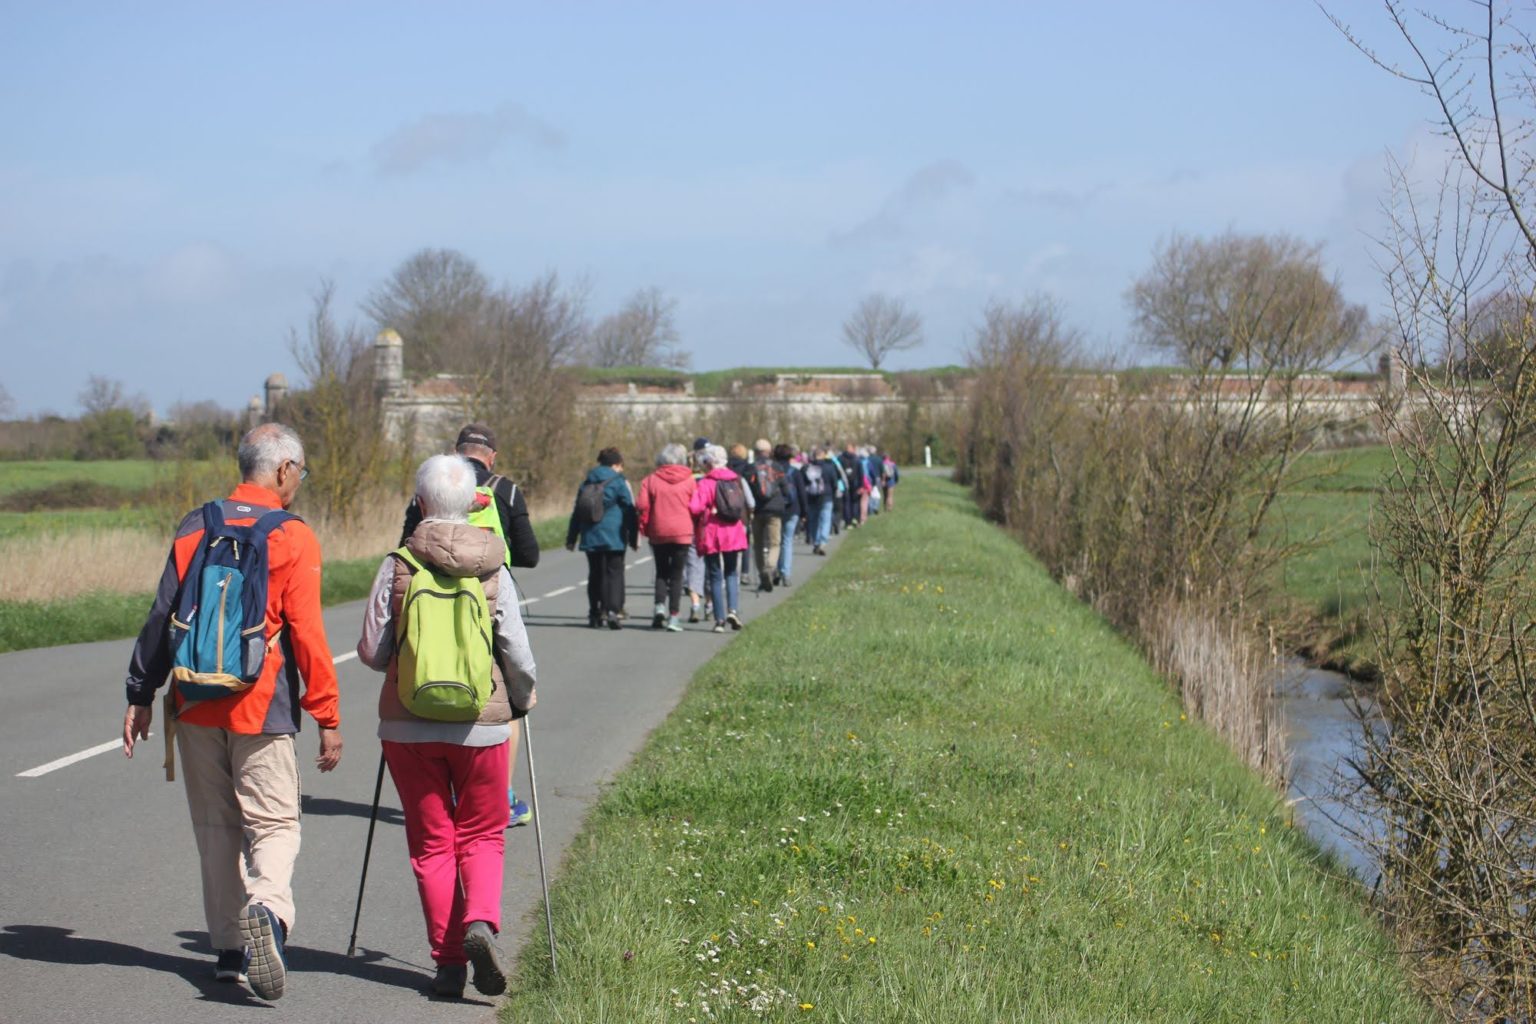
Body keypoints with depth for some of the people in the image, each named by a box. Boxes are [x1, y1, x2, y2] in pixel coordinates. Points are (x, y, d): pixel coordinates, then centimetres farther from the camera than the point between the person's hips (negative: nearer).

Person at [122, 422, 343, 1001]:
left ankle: (231, 948, 16)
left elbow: (161, 618, 6)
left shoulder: (194, 529, 6)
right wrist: (327, 718, -6)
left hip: (195, 708, 4)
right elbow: (307, 635, -10)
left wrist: (142, 695, 13)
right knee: (274, 824, 0)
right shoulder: (293, 539, -6)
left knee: (216, 828, 13)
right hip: (261, 711, -4)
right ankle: (266, 909, -28)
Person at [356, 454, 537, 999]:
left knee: (431, 842, 10)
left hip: (408, 725, 0)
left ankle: (448, 960, 7)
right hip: (480, 723, 0)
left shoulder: (398, 566, -6)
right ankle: (481, 920, -12)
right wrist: (521, 699, 17)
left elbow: (371, 652, -4)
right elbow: (517, 654, -4)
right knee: (482, 835, 14)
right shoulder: (492, 569, -4)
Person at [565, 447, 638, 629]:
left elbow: (577, 513, 16)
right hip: (613, 537, -5)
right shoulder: (619, 482, -3)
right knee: (614, 573, -3)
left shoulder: (587, 483, 13)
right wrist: (634, 538, 1)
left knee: (595, 574, 12)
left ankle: (595, 614, 11)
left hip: (590, 538, 5)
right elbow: (629, 511, -4)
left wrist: (571, 538, 22)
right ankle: (612, 610, -19)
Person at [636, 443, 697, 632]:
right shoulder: (689, 480, -1)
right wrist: (697, 530, 11)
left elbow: (642, 506, -7)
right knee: (676, 575, 3)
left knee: (661, 572, 16)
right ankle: (673, 617, -2)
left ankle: (660, 606, -5)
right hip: (682, 533, -1)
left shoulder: (651, 480, 0)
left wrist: (644, 528, 4)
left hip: (658, 533, 1)